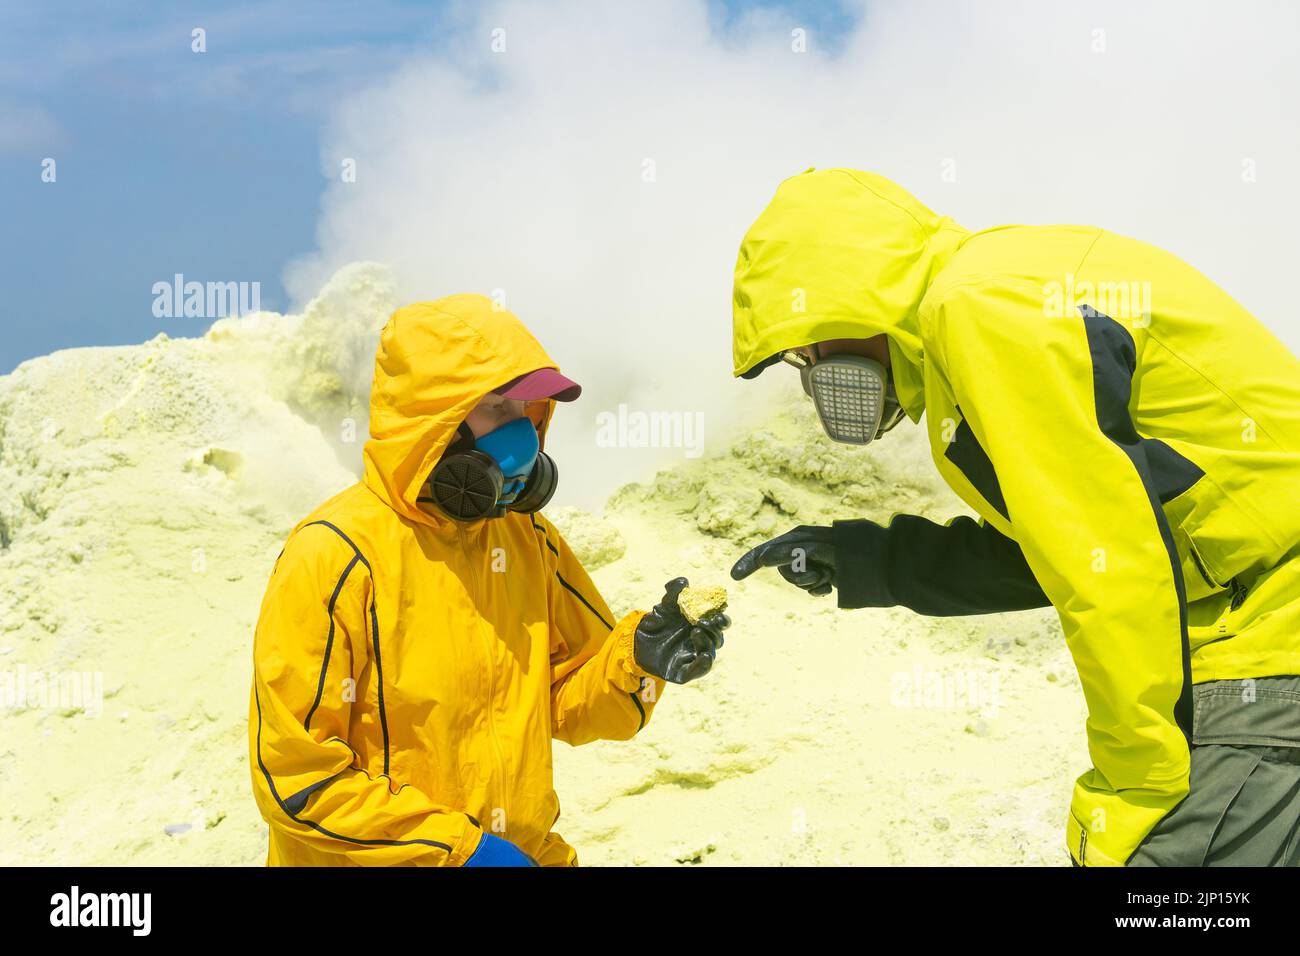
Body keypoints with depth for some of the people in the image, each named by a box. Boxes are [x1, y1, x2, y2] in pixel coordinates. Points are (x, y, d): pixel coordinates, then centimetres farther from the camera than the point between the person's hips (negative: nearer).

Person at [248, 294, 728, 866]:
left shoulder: (530, 540, 3)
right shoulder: (336, 557, -14)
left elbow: (560, 703, 10)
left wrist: (637, 658, -9)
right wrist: (459, 848, -15)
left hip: (527, 851, 4)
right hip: (379, 858, -4)